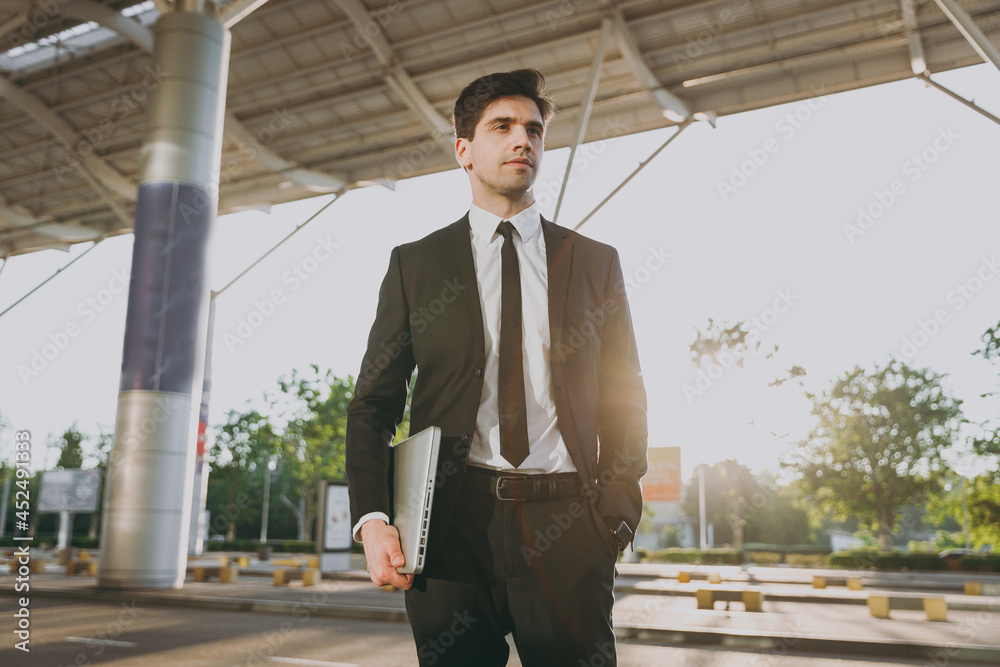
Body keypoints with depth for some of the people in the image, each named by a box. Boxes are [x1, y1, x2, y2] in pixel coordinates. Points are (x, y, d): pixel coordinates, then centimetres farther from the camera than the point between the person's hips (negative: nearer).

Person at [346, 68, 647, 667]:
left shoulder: (596, 262, 12)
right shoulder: (415, 264, 9)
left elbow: (624, 397, 11)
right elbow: (374, 402, 7)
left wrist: (617, 514, -2)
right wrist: (373, 519, -8)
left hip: (566, 527, 1)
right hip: (453, 523, 0)